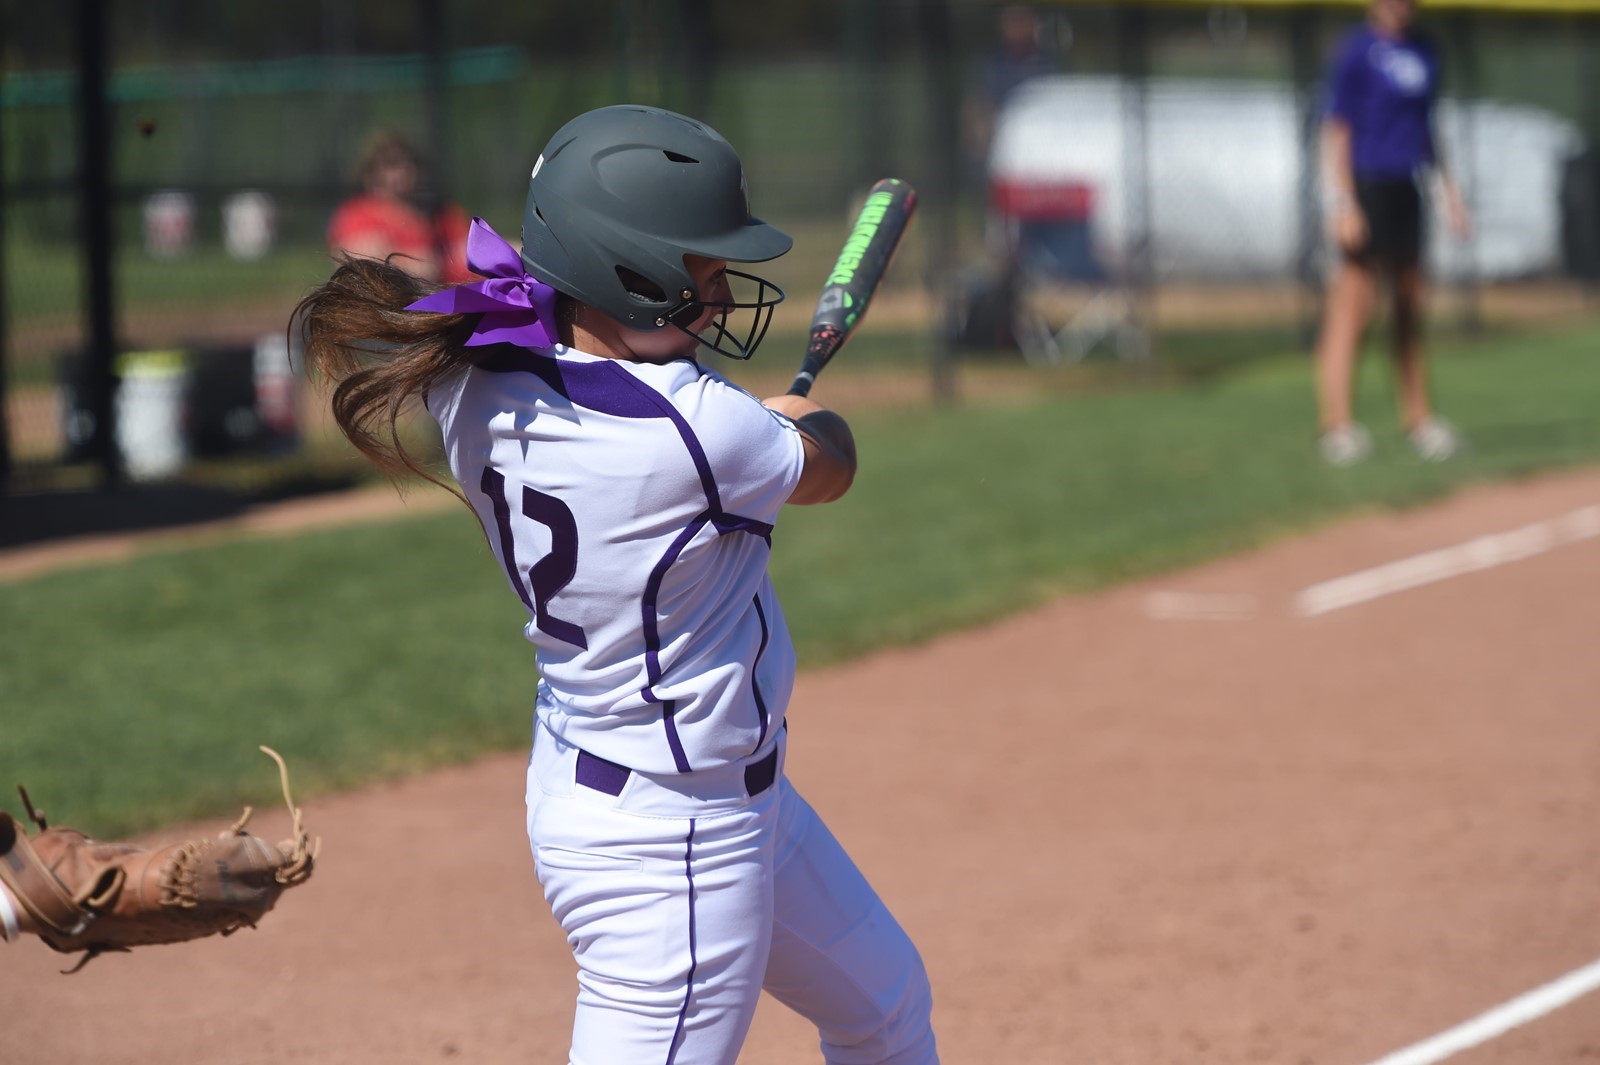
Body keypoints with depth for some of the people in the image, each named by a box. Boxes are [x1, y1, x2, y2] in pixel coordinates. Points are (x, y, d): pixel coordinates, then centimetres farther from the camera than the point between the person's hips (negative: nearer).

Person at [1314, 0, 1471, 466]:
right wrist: (1345, 203, -17)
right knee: (1354, 305, -11)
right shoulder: (1357, 49, -9)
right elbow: (1337, 129, -11)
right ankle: (1336, 422, -13)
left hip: (1405, 190, 8)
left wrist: (1448, 190, 22)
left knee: (1410, 306, 12)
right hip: (1367, 185, -8)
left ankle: (1417, 417, 19)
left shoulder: (1422, 51, 14)